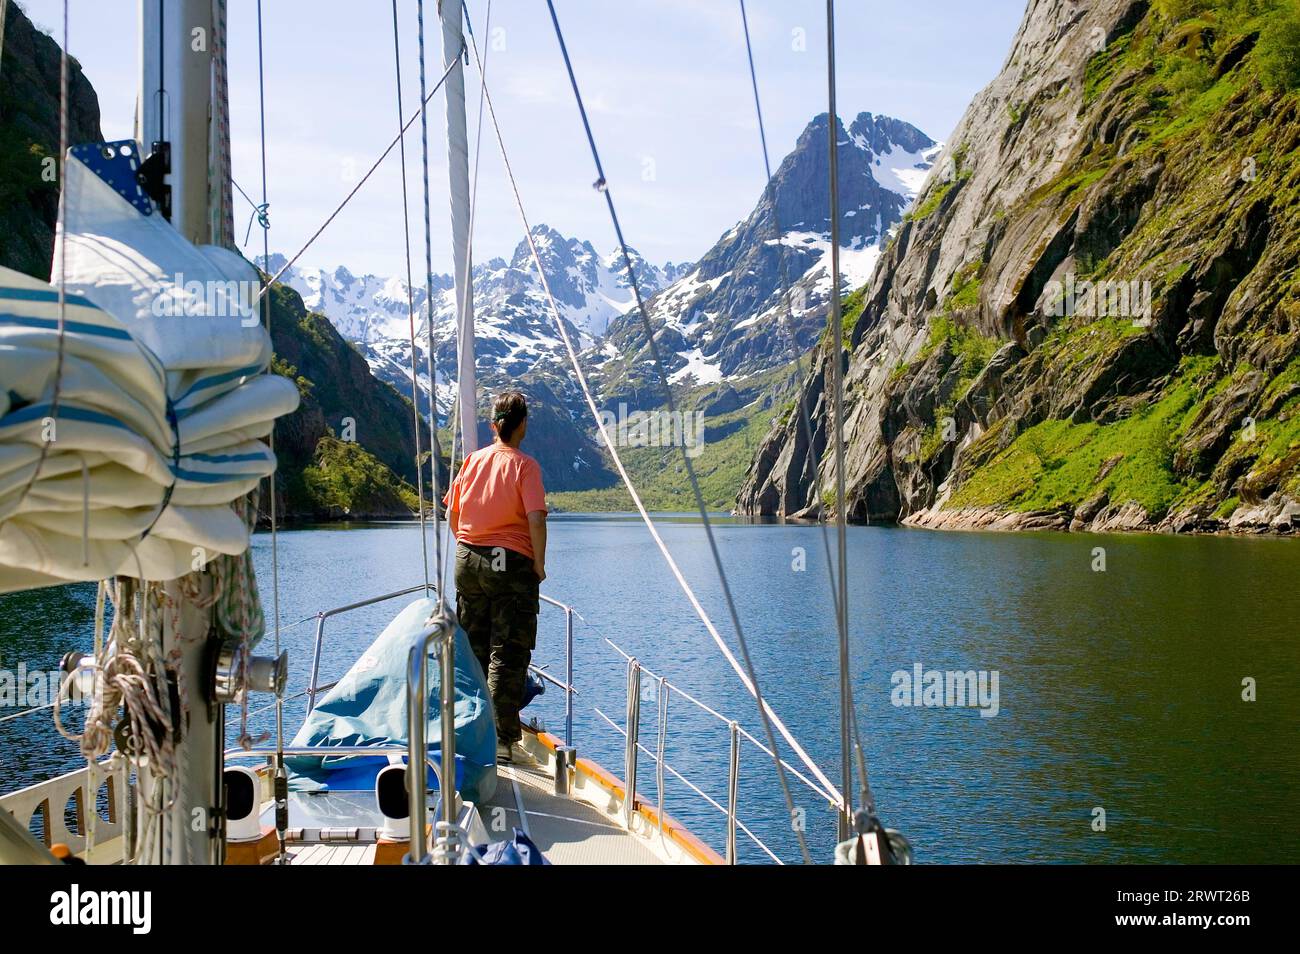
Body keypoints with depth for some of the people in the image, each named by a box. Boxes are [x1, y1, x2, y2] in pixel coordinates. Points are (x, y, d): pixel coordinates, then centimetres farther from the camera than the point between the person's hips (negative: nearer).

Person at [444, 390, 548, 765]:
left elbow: (452, 512, 10)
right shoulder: (524, 465, -10)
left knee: (472, 651, 15)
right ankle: (503, 741, 1)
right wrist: (539, 564, -9)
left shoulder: (473, 460, 5)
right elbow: (535, 518, -19)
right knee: (508, 656, 0)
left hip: (468, 560, 5)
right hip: (511, 563, -5)